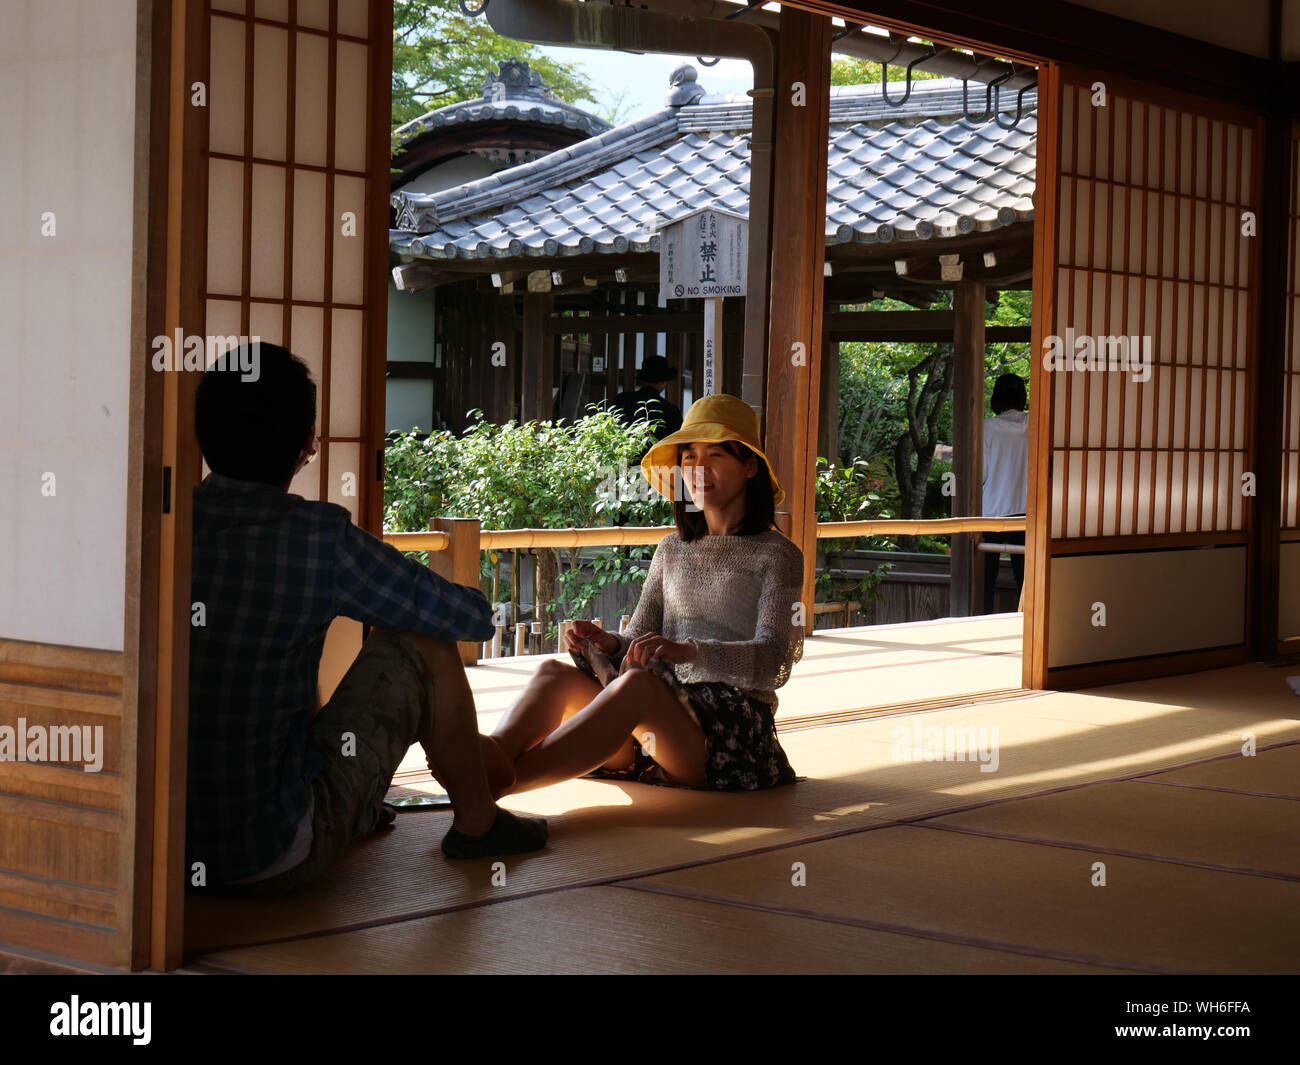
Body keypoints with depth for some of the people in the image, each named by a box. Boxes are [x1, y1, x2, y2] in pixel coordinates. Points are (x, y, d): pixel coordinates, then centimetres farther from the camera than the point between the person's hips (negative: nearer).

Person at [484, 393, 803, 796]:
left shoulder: (776, 555, 3)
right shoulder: (672, 550, 21)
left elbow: (773, 662, -11)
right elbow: (639, 645, 18)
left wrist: (690, 651, -29)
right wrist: (607, 643, -7)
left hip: (732, 727, -6)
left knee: (638, 684, -36)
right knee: (556, 673, -20)